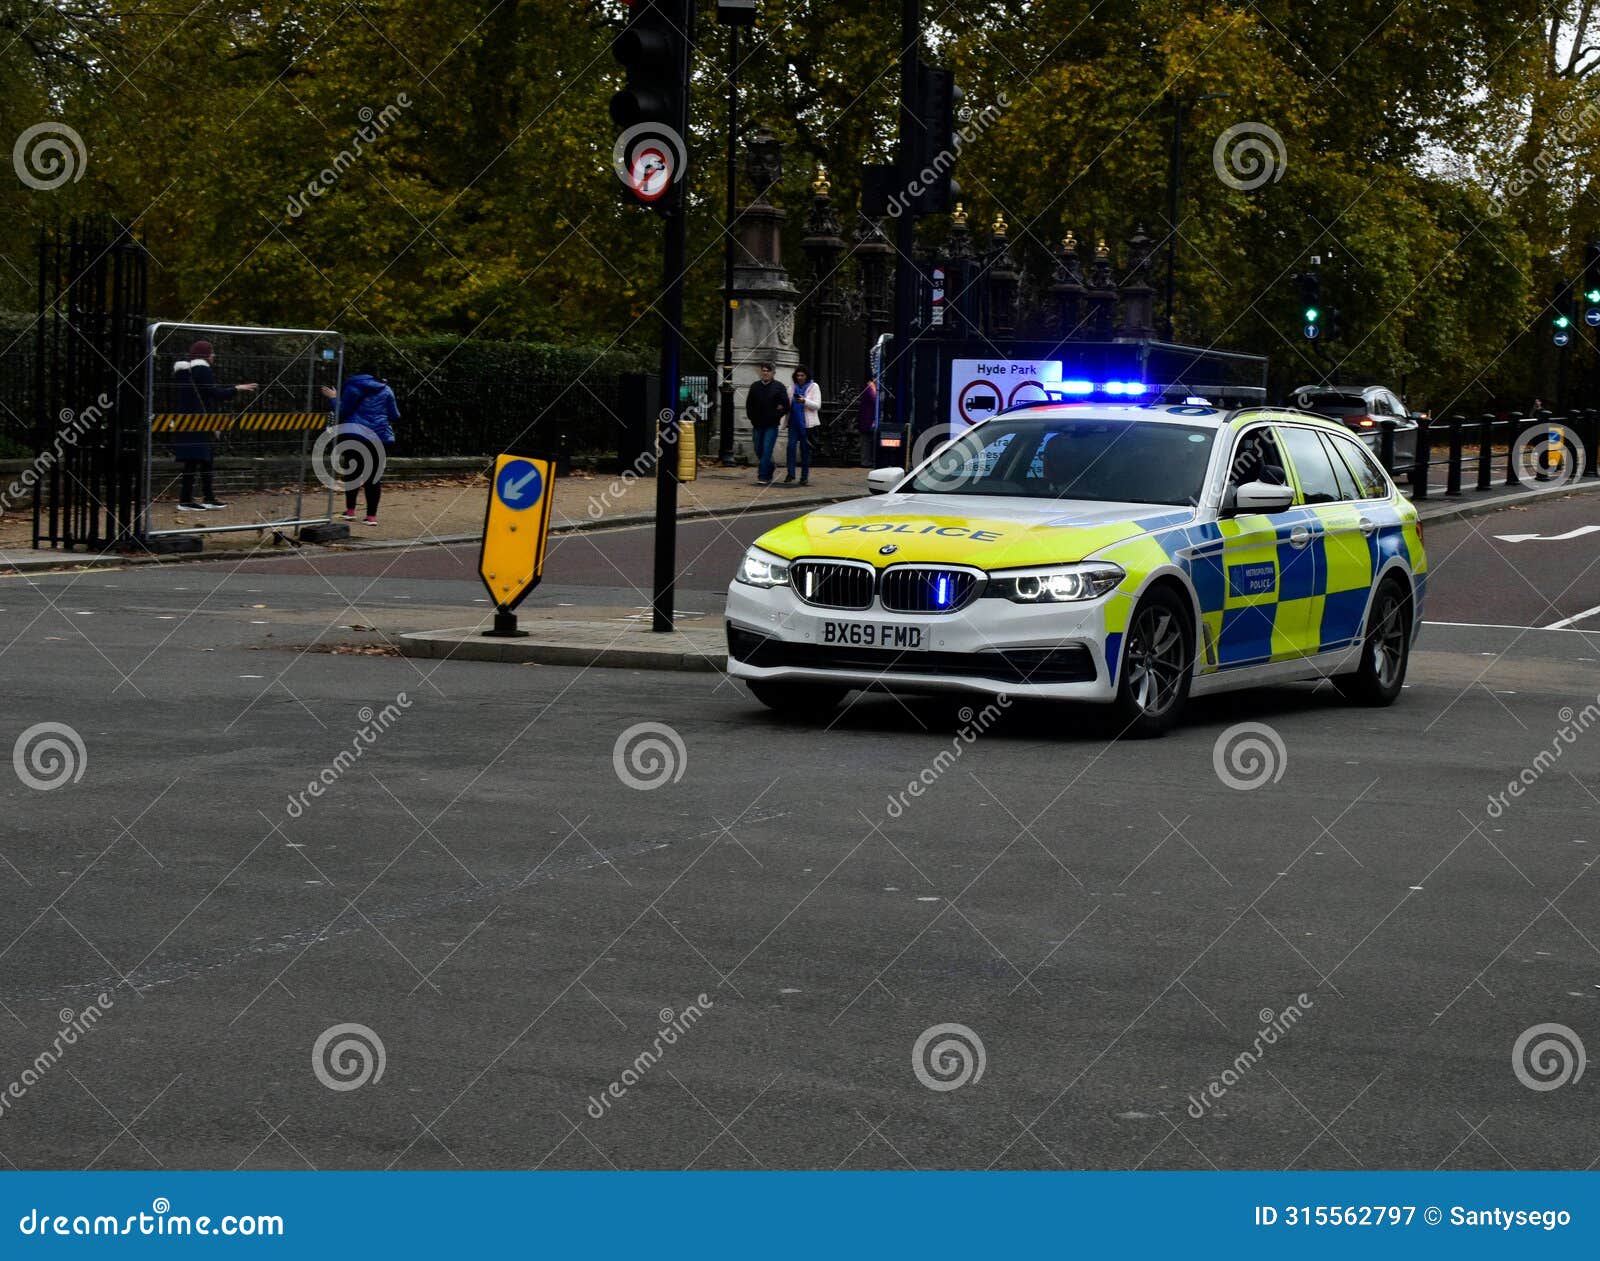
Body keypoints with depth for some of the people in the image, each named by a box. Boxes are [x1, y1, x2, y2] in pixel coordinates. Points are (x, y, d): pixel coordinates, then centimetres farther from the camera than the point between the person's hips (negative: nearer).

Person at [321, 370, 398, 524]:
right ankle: (372, 515, -2)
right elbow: (395, 416, 9)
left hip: (354, 436, -2)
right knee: (375, 475, 3)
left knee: (351, 472, 12)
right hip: (381, 437, 2)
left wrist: (334, 399, 14)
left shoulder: (351, 388, 2)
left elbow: (342, 413, -2)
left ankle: (350, 510, 8)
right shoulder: (386, 390, 9)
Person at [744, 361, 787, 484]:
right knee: (759, 451, 10)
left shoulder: (779, 387, -1)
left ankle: (763, 476, -13)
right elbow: (749, 404, 16)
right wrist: (752, 418, 7)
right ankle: (769, 472, 29)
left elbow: (786, 405, -2)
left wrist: (777, 416, -5)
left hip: (771, 425, -4)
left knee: (767, 450, -12)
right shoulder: (755, 387, 9)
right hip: (757, 425, 4)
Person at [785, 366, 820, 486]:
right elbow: (788, 403, 22)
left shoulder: (814, 387, 3)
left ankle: (804, 477, 8)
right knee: (791, 446, -12)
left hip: (806, 423, -3)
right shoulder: (793, 388, 13)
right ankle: (790, 474, -10)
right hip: (794, 422, 3)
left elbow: (817, 405, -5)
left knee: (805, 449, 2)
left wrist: (805, 401, -21)